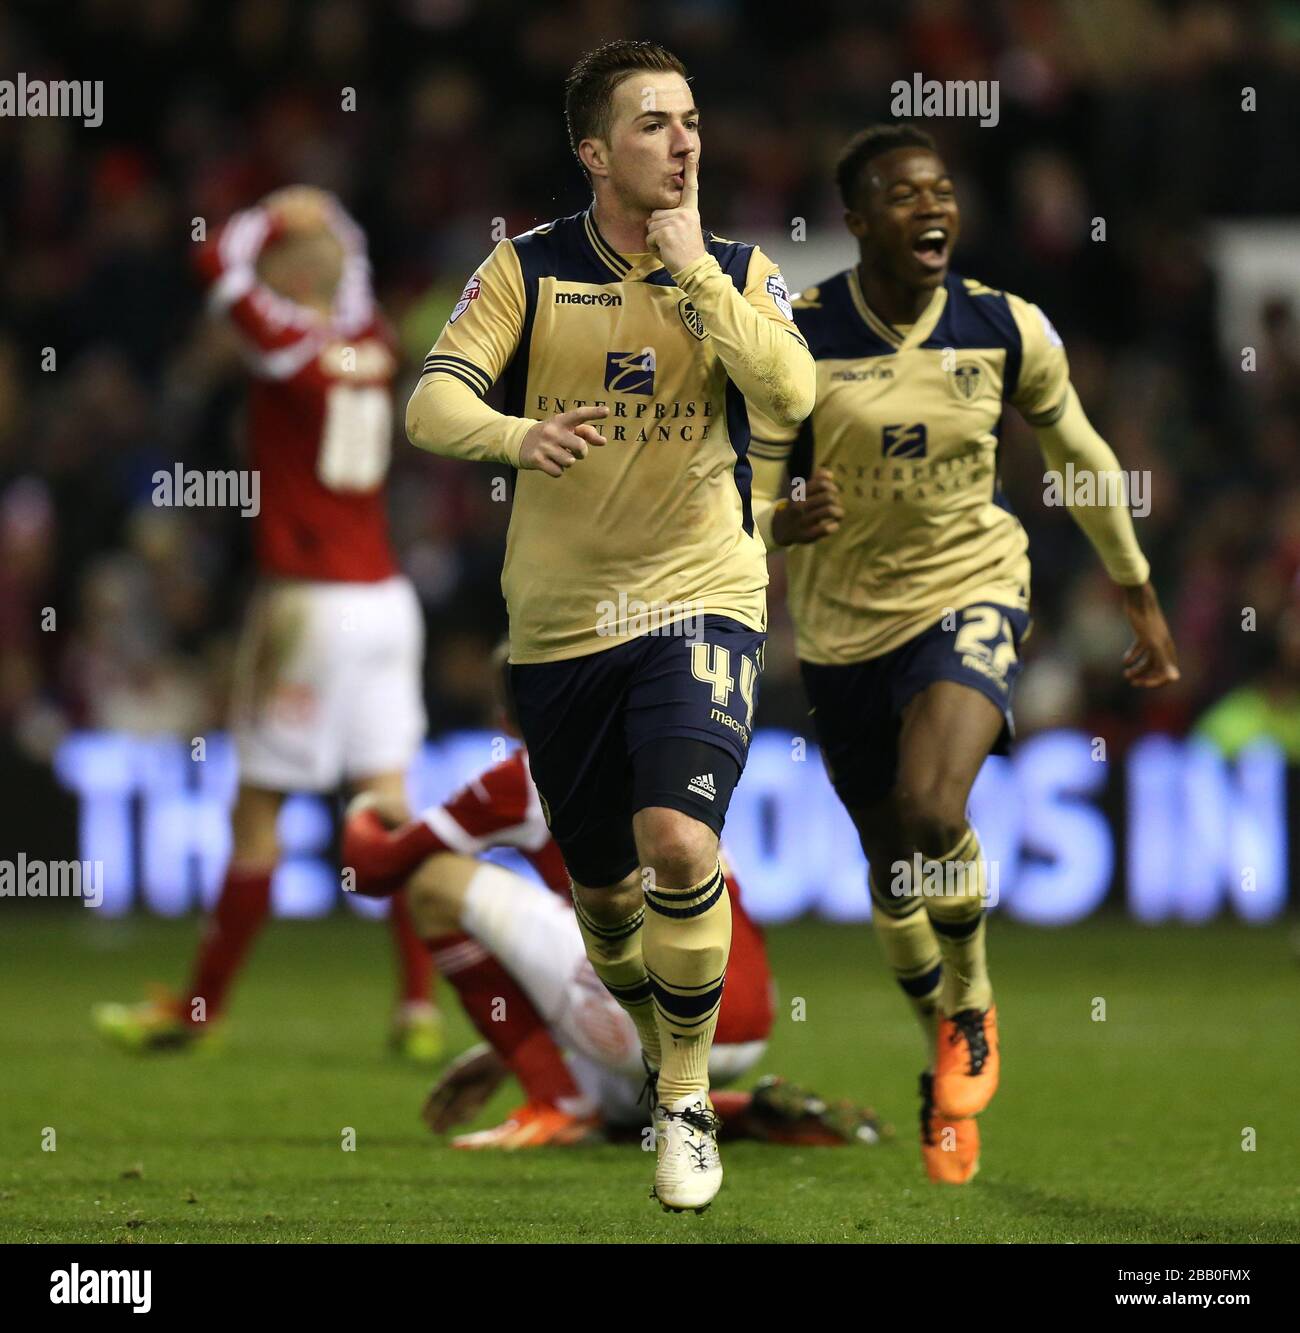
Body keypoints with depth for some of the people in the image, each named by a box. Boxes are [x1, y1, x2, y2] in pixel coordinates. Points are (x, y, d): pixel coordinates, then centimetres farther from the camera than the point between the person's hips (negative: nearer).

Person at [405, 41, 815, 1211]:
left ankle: (688, 1096, -6)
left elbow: (790, 392, -17)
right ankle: (654, 1041, 40)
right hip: (560, 621, 2)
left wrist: (690, 264, -17)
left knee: (677, 844, -22)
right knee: (603, 884, 11)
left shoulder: (737, 272, 1)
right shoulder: (527, 270, 0)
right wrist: (515, 435, -30)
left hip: (701, 600, -2)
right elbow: (432, 402, -9)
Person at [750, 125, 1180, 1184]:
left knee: (929, 811, -28)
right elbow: (748, 508, -9)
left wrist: (1142, 600, 16)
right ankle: (949, 1057, 39)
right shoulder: (798, 338, -12)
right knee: (893, 877, 11)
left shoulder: (1007, 330, -9)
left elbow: (1082, 458, 9)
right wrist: (785, 522, -34)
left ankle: (973, 1011, 0)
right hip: (846, 624, 2)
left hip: (971, 592, -1)